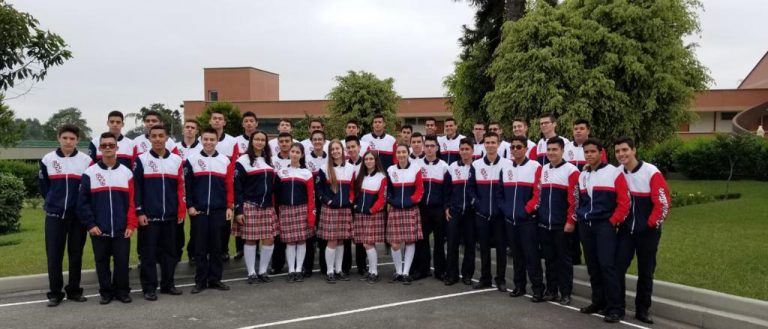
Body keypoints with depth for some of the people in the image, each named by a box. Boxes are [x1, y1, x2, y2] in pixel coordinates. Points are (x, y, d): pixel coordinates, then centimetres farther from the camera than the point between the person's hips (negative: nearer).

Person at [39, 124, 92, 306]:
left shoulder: (86, 161, -1)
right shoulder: (47, 160, 2)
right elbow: (43, 186, 12)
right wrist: (53, 202, 11)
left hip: (78, 215, 0)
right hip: (54, 215, 0)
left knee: (76, 254, 8)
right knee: (54, 255, 2)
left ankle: (74, 290, 19)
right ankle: (55, 293, 12)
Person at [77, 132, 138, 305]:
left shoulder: (126, 172, 3)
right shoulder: (90, 173, 1)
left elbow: (132, 201, 2)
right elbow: (82, 202, 0)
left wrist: (131, 224, -4)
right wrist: (90, 224, -7)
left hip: (122, 230, 0)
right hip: (99, 231, 0)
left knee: (122, 261, 4)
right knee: (102, 262, 9)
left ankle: (122, 291, 19)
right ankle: (106, 292, 22)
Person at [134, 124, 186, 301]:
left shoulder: (176, 160, 6)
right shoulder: (141, 160, -1)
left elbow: (181, 187, 7)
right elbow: (136, 188, -3)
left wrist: (181, 211, 3)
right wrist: (139, 212, -8)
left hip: (170, 216, 3)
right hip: (149, 216, -3)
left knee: (170, 251, 11)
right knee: (149, 252, 2)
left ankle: (168, 284, 23)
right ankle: (149, 288, 11)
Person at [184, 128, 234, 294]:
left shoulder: (225, 161, 5)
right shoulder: (191, 160, 2)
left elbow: (230, 186, 4)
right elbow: (186, 185, 2)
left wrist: (229, 207, -1)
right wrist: (189, 206, -4)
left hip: (219, 211, 1)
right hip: (198, 211, -1)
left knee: (216, 246, 6)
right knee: (200, 246, 4)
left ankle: (215, 279, 15)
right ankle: (200, 281, 12)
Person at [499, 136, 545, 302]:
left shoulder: (535, 167, -6)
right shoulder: (505, 168, 10)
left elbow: (539, 192, -10)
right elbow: (501, 192, 16)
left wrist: (528, 209, -12)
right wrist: (504, 208, 5)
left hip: (528, 219, -5)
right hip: (510, 219, 5)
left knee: (531, 254, -5)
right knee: (516, 254, 12)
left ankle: (538, 289, 3)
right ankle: (519, 286, 22)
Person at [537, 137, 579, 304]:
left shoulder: (571, 170, -7)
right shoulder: (542, 170, 12)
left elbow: (575, 199, -10)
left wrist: (571, 221, -13)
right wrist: (537, 214, 14)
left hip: (562, 225, -5)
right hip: (544, 224, 5)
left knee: (563, 259, 3)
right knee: (549, 259, 12)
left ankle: (565, 293, 12)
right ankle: (551, 291, 22)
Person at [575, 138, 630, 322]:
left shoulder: (614, 173, -6)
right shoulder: (582, 176, 12)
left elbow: (624, 201, -9)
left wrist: (614, 221, -11)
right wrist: (578, 218, 13)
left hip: (604, 225, -6)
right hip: (585, 226, 6)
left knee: (607, 265, -12)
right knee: (592, 266, 11)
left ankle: (614, 309, -5)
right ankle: (598, 302, 23)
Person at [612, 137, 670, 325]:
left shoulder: (651, 172, -13)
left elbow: (663, 202, -12)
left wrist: (651, 224, -9)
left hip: (648, 231, -3)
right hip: (626, 230, 3)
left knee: (646, 272, 7)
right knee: (617, 268, -3)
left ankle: (642, 310, 20)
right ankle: (617, 307, 9)